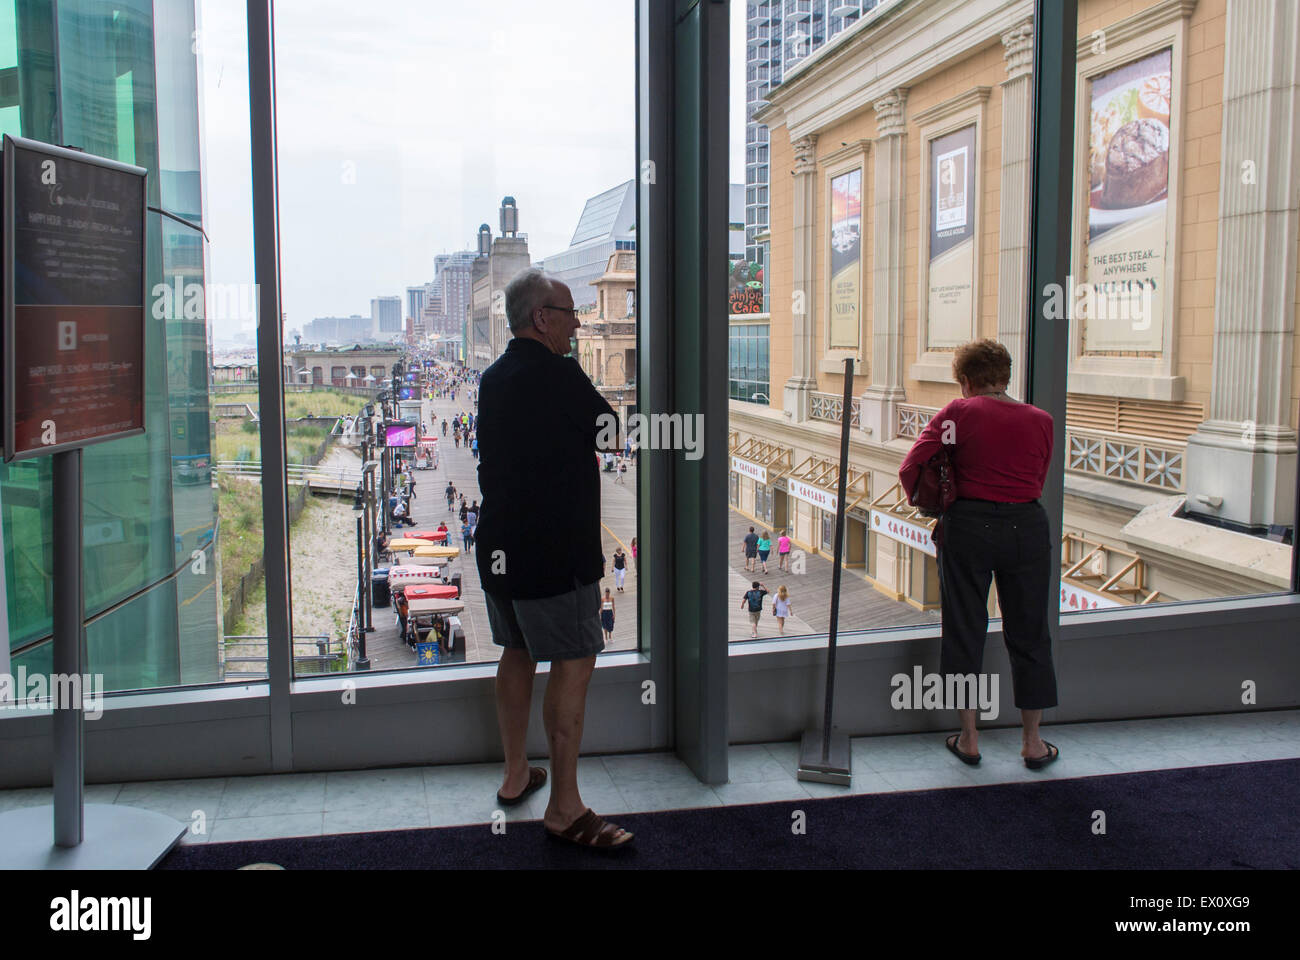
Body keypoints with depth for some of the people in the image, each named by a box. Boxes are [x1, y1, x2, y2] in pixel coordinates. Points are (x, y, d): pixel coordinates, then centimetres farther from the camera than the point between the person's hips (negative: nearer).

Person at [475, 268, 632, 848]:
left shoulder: (493, 378, 11)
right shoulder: (560, 376, -15)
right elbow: (616, 437, -7)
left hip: (498, 544, 9)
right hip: (555, 551, -9)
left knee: (518, 653, 19)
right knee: (573, 665, -4)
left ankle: (515, 775, 31)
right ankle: (564, 809, 0)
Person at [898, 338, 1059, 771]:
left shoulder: (959, 413, -4)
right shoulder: (1041, 420, 6)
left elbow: (910, 468, -9)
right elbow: (1036, 483, 9)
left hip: (969, 525, -2)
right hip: (1028, 528, 2)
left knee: (964, 630, 11)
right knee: (1029, 634, 13)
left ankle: (968, 739, 19)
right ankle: (1032, 743, 22)